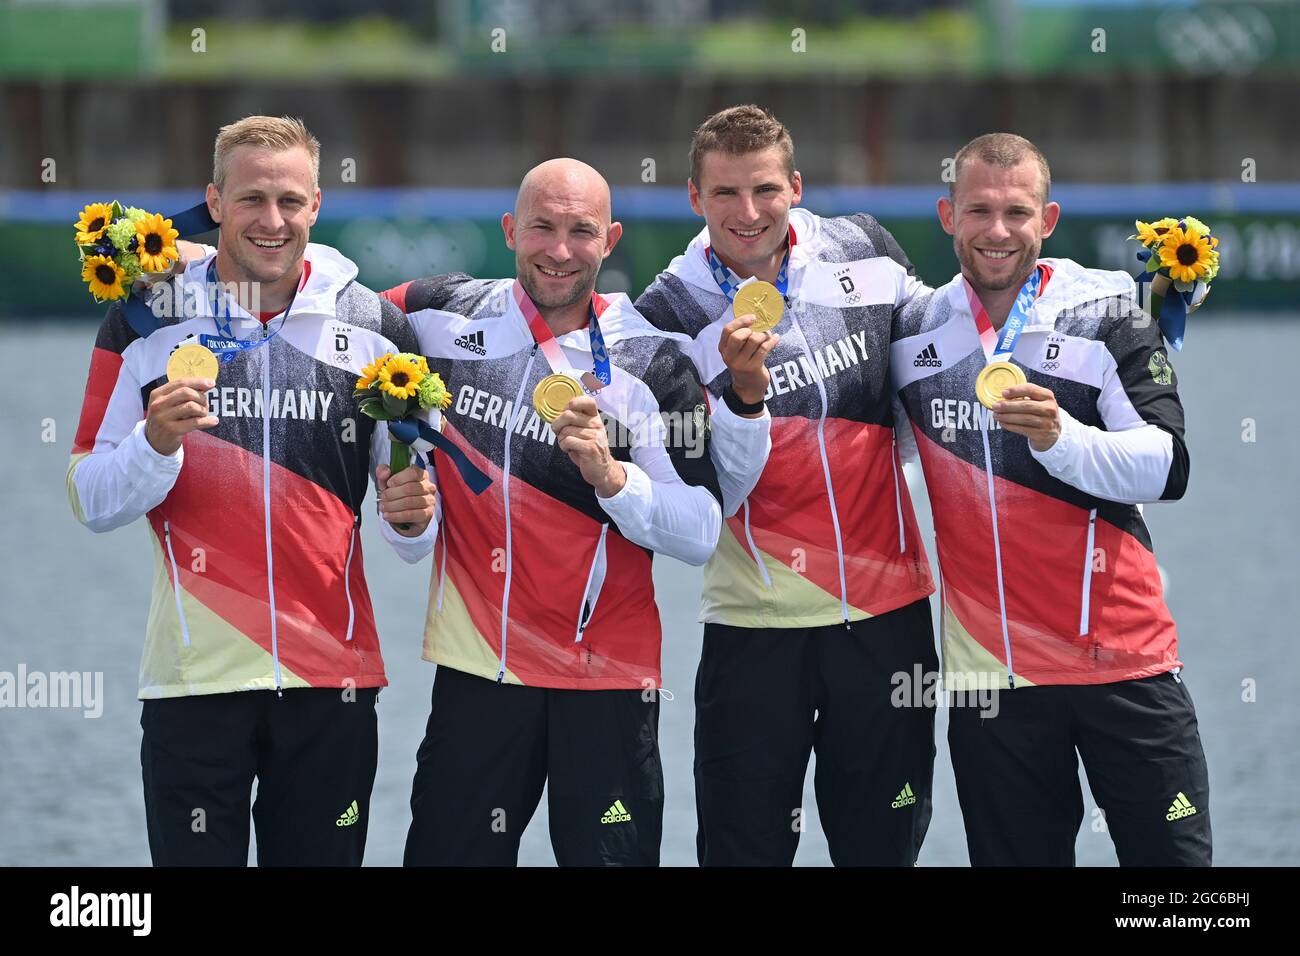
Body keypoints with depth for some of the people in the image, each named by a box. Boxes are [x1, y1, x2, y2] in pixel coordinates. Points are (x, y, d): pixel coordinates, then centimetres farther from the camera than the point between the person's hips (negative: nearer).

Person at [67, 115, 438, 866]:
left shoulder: (375, 327, 6)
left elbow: (416, 529, 13)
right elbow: (93, 502, 1)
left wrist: (412, 516, -10)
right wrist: (157, 442, -17)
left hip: (333, 681, 1)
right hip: (195, 681, -1)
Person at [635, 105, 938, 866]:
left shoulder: (864, 250, 1)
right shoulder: (670, 315, -7)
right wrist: (743, 395, -28)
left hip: (888, 607, 2)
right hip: (758, 623, -2)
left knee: (885, 843, 9)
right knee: (746, 847, 0)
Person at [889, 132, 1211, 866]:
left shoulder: (1110, 315, -2)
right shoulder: (913, 332, 7)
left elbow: (1166, 470, -13)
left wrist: (1059, 437, -27)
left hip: (1128, 660, -2)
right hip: (992, 668, 2)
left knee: (1175, 859, -2)